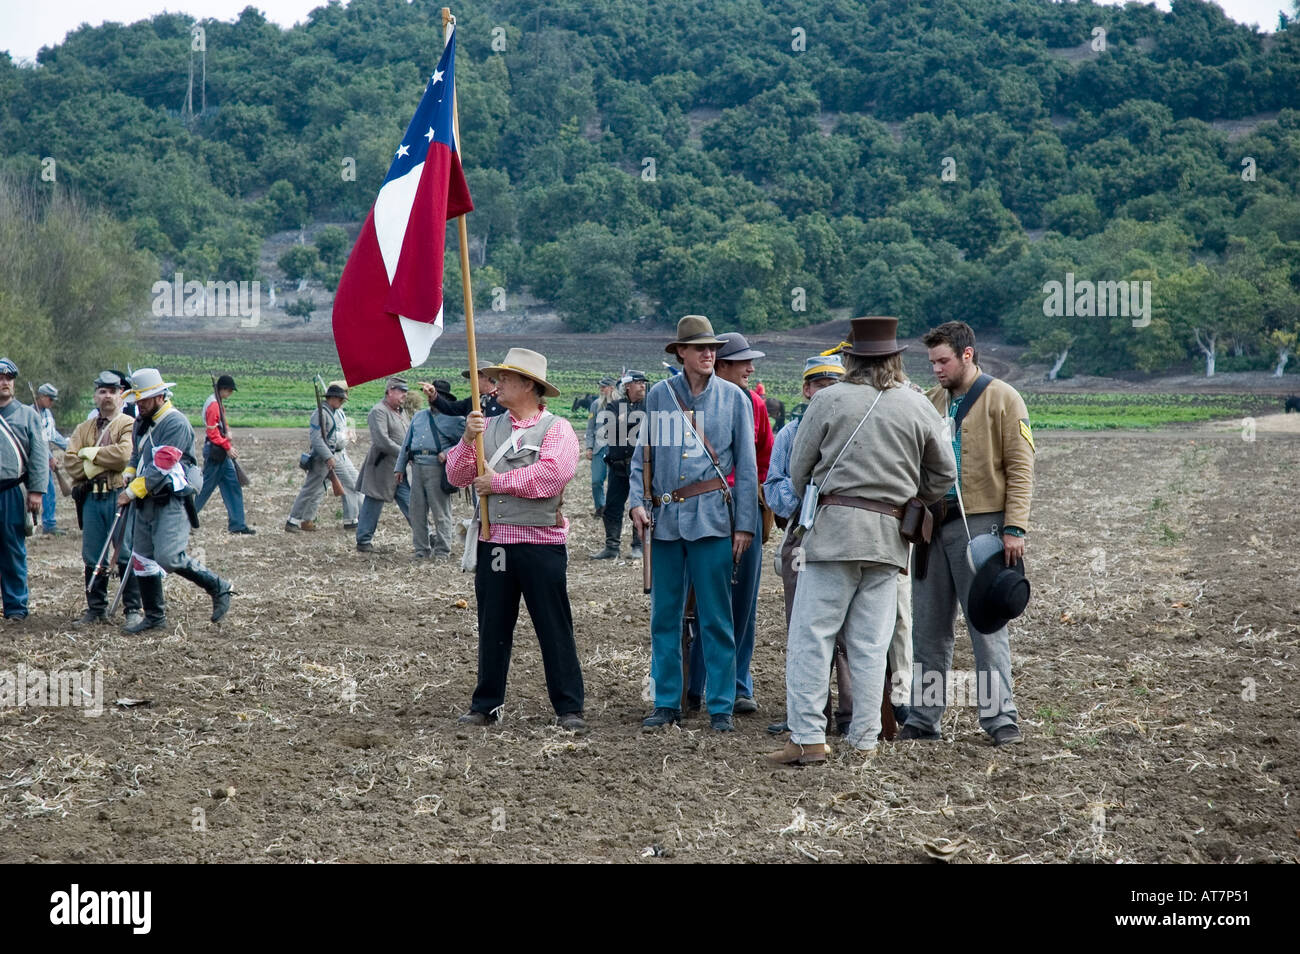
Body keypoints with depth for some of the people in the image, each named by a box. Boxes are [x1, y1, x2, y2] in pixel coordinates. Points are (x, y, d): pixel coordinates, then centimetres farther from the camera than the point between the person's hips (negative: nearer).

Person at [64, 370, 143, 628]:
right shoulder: (84, 428, 17)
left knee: (127, 555, -3)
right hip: (92, 498, 5)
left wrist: (90, 454, -7)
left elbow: (124, 454, -17)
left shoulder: (129, 425, 1)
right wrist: (99, 466, -10)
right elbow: (70, 461, 4)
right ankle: (96, 609, 17)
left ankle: (133, 609, 3)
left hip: (120, 497, -5)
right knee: (93, 557, 8)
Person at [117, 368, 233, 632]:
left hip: (172, 501, -9)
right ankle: (154, 617, 19)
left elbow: (162, 467, -20)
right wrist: (129, 472, 7)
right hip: (147, 502, 9)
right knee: (142, 559, 10)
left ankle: (218, 588, -1)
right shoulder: (142, 423, 14)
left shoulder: (176, 423, -15)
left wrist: (133, 491, -18)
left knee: (169, 558, -19)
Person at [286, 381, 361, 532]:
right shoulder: (320, 413, -16)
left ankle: (352, 520, 9)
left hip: (341, 455, 9)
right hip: (323, 457, -9)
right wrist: (328, 457, -28)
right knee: (313, 490, -4)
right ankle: (293, 521, 5)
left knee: (353, 484, 4)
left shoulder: (339, 412, 12)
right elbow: (315, 438, -23)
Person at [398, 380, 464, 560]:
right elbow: (407, 443, 25)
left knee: (441, 511, -4)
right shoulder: (419, 417, 21)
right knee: (417, 511, 6)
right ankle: (422, 550, 12)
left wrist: (448, 453, -16)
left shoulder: (453, 419, 2)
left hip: (437, 467, -6)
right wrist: (400, 467, 22)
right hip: (417, 467, 6)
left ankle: (442, 550, 1)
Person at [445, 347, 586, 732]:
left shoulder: (556, 428, -3)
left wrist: (499, 482, -12)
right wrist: (468, 440, -9)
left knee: (554, 630, -1)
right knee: (492, 628, 10)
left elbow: (553, 473, -20)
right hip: (493, 541, 5)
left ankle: (569, 709, 4)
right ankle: (485, 706, 19)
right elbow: (457, 475, 9)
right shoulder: (489, 427, 13)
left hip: (542, 544, -5)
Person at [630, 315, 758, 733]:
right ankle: (666, 702, 15)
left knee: (716, 617, -1)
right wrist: (637, 502, -2)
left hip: (712, 518, -2)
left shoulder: (733, 397, 4)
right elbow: (642, 454, 12)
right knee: (664, 616, 6)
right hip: (665, 519, 2)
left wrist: (745, 524, 0)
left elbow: (747, 466, 5)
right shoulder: (658, 395, 8)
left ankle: (721, 707, 6)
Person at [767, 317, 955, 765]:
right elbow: (944, 474, 14)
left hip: (835, 525, -3)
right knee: (871, 644, 8)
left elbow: (799, 469, 5)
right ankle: (865, 740, 10)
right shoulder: (918, 406, 6)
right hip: (889, 533, 4)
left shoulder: (828, 400, -2)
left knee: (812, 633, -2)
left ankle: (808, 738, -6)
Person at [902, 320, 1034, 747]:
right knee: (928, 626, 7)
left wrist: (1015, 527, -16)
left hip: (979, 524, -6)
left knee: (987, 625, -4)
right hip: (933, 524, 6)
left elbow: (1020, 467, -7)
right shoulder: (931, 401, 16)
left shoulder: (1001, 398, -2)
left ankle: (1000, 718, 1)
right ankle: (922, 719, 13)